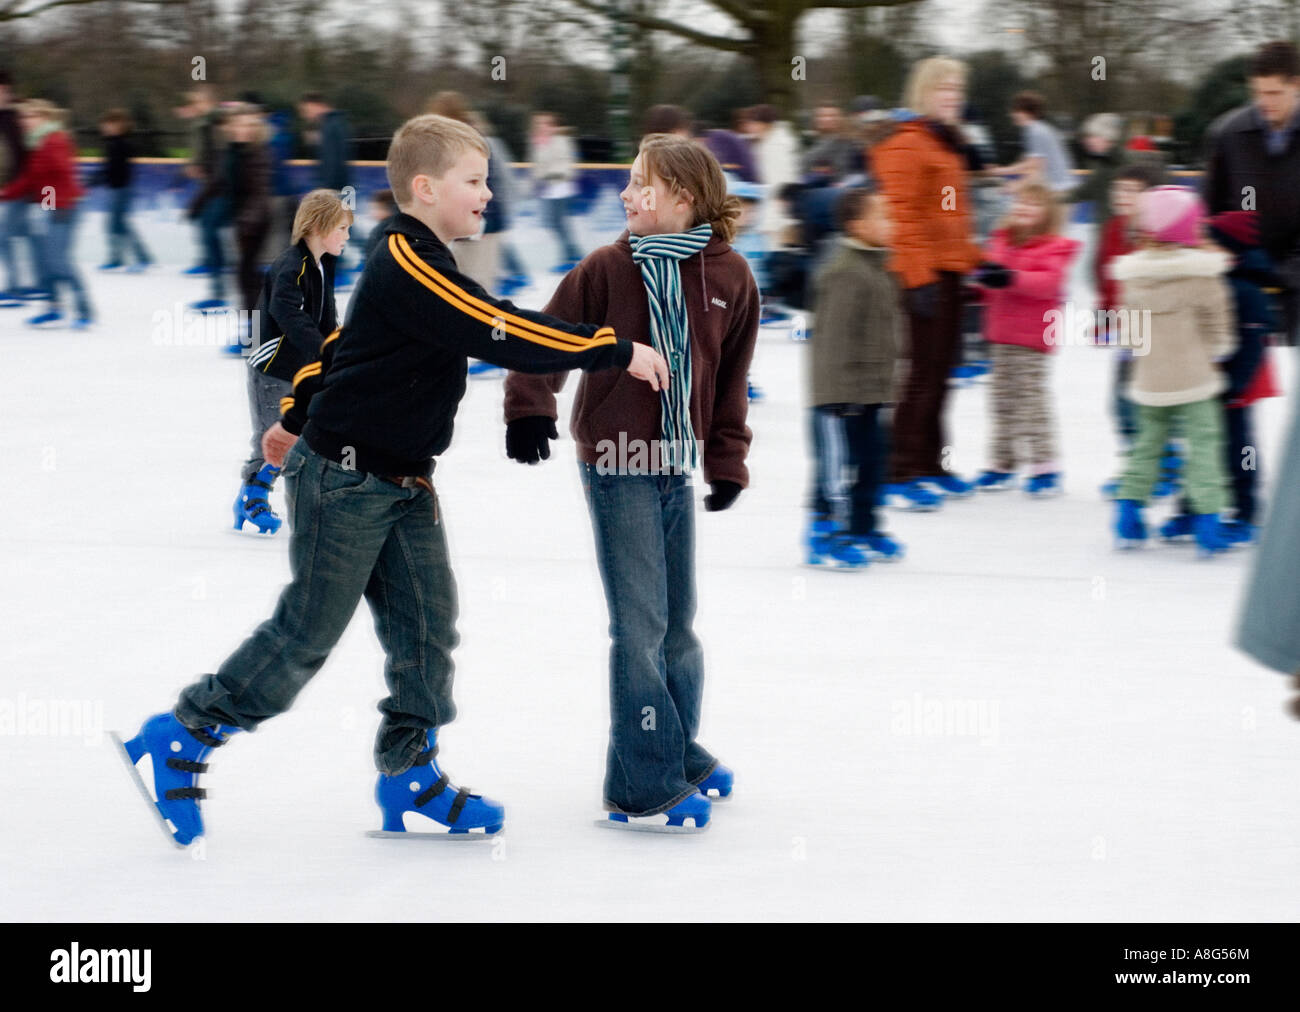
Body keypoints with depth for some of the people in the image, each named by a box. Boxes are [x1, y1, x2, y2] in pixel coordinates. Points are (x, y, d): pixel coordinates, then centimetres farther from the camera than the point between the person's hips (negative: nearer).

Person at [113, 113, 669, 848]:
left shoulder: (416, 264, 11)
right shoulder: (412, 267, -21)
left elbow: (350, 342, 23)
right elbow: (505, 334, -28)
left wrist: (300, 417, 33)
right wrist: (616, 352, -23)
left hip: (403, 484, 10)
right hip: (343, 482, -10)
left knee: (429, 624, 4)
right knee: (307, 634, -2)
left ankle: (412, 779, 10)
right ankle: (178, 742, 10)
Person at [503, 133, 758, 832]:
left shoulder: (729, 277, 1)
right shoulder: (608, 267, -6)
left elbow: (730, 379, 9)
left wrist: (727, 460, 10)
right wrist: (530, 406, -16)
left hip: (677, 466, 4)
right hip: (617, 463, -4)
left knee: (678, 621, 15)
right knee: (640, 624, -6)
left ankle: (679, 752, 33)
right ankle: (644, 787, 0)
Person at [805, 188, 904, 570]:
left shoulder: (877, 268, 13)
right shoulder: (845, 273, -20)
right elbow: (837, 335, -22)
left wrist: (886, 377, 25)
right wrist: (846, 388, -22)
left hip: (871, 392, 10)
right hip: (840, 393, -10)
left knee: (871, 458, 15)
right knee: (836, 464, -4)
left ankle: (863, 528, 26)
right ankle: (823, 535, 3)